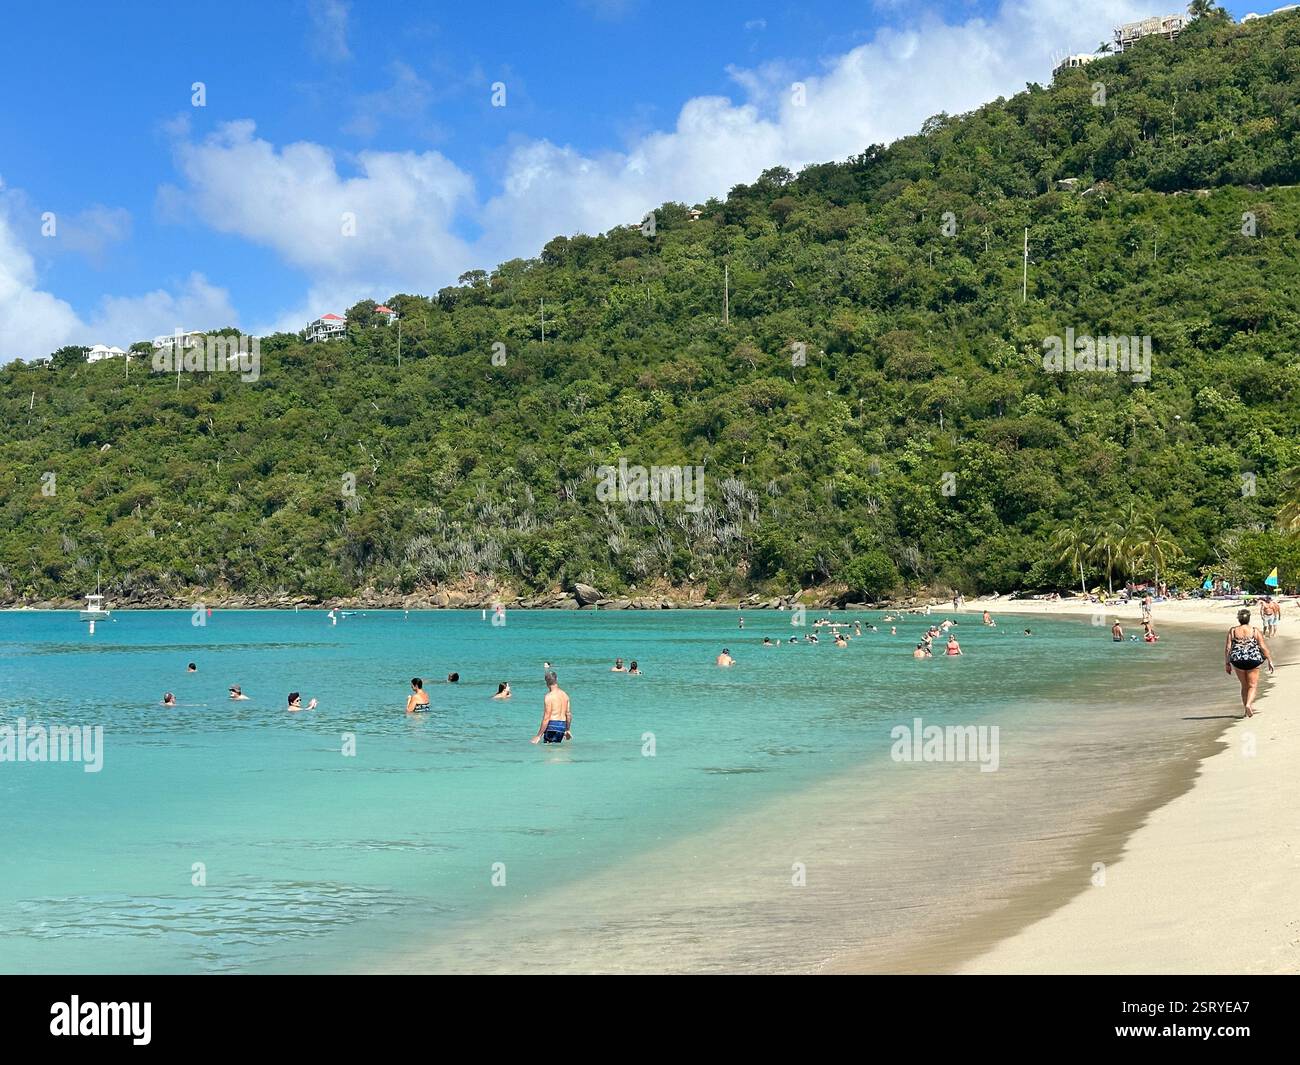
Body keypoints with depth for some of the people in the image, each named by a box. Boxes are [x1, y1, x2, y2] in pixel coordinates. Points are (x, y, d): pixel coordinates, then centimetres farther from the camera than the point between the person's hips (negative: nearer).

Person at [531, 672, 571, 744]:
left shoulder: (549, 696, -12)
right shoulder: (565, 695, 9)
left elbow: (546, 718, -15)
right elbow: (568, 714, 15)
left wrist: (539, 736, -12)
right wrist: (568, 730, 27)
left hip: (552, 725, -7)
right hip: (562, 726, 7)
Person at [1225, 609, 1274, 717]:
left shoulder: (1232, 631, 1)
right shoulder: (1255, 631, -2)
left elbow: (1227, 648, -2)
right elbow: (1263, 647, -4)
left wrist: (1227, 663, 5)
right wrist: (1270, 661, 4)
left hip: (1237, 660, 2)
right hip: (1253, 660, -2)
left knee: (1244, 686, 17)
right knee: (1252, 686, 6)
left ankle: (1248, 710, 21)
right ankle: (1248, 704, -19)